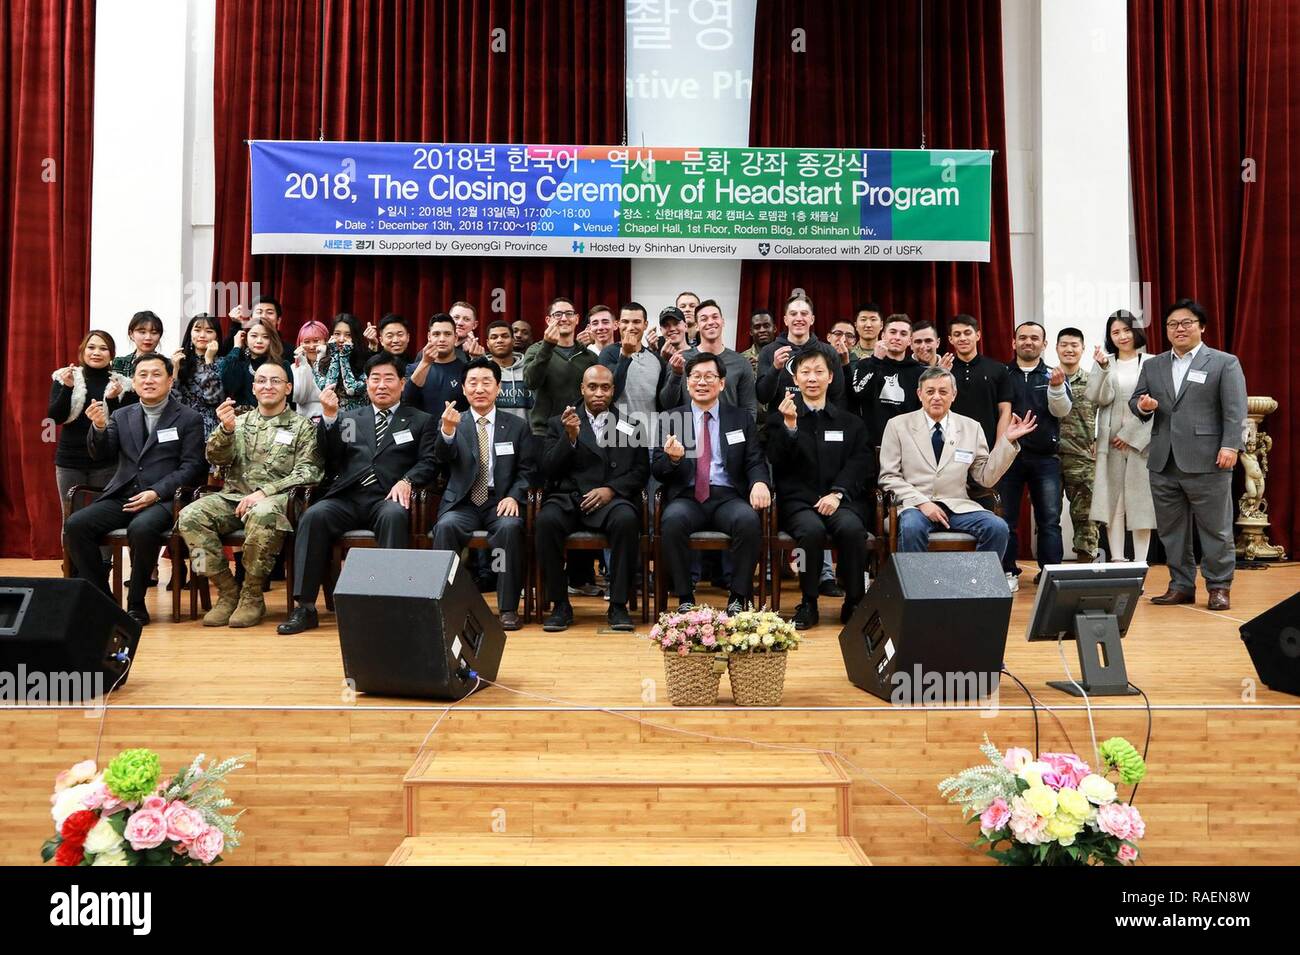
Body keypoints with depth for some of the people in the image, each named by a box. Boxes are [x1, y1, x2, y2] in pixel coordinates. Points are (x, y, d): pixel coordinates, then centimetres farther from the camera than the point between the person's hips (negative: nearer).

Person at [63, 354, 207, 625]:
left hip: (162, 500, -5)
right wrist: (99, 427, -13)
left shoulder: (189, 418, 5)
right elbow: (101, 455, 8)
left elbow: (192, 466, -3)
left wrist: (156, 492, -15)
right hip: (122, 496, 5)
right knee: (75, 524, -19)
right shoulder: (122, 416, 18)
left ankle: (136, 605, -16)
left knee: (141, 529, -35)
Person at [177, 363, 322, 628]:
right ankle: (227, 591, -12)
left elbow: (307, 472, -2)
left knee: (262, 514, -39)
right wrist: (225, 429, -13)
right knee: (190, 516, -25)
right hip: (233, 496, 4)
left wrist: (264, 491, -15)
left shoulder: (302, 426, 10)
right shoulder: (239, 422, 21)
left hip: (276, 499, -4)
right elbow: (216, 459, 8)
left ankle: (252, 596, -21)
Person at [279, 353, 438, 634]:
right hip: (347, 499, 2)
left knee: (394, 516, -37)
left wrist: (407, 481, -14)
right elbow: (329, 457, 13)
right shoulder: (349, 419, 25)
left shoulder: (421, 421, 18)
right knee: (314, 515, -27)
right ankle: (305, 607, -25)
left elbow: (428, 462, 6)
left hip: (388, 500, -2)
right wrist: (329, 416, 0)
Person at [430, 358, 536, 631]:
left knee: (509, 526, -32)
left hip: (501, 503, 0)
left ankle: (508, 608, -23)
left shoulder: (517, 426, 11)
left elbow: (527, 470, 7)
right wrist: (447, 430, -31)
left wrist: (514, 497, -12)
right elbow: (443, 458, -9)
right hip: (462, 503, 1)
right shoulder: (453, 423, 10)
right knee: (445, 526, -30)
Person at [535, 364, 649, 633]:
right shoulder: (559, 423, 15)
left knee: (626, 519, -35)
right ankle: (560, 605, -17)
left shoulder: (630, 424, 16)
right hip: (568, 498, 1)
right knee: (546, 520, -32)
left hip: (612, 499, 0)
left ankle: (618, 605, -22)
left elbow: (641, 470, 9)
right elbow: (548, 470, 5)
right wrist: (570, 437, -11)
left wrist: (611, 489, -9)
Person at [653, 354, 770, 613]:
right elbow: (656, 470, 8)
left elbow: (755, 462, 8)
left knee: (749, 519, -32)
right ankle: (685, 598, -20)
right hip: (687, 497, 0)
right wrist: (673, 458, -16)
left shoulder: (742, 419, 15)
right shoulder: (671, 419, 13)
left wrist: (760, 482, -16)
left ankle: (738, 598, -18)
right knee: (673, 520, -34)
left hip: (728, 497, 0)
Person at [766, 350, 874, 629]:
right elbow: (778, 463, -1)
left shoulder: (850, 423, 19)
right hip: (798, 501, -1)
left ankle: (854, 601, -14)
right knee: (813, 529, -34)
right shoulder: (779, 419, 13)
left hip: (840, 500, 1)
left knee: (852, 528, -32)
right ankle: (808, 603, -16)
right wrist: (789, 425, -14)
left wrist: (838, 493, -10)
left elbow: (861, 465, 7)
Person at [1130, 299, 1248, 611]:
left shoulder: (1225, 362, 4)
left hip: (1207, 462, -4)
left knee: (1215, 529, 2)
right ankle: (1181, 586, 18)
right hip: (1164, 463, 4)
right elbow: (1135, 401, 15)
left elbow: (1235, 410, -4)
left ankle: (1219, 587, 12)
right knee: (1171, 530, 8)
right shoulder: (1152, 366, 17)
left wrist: (1231, 445, -15)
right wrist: (1143, 406, -8)